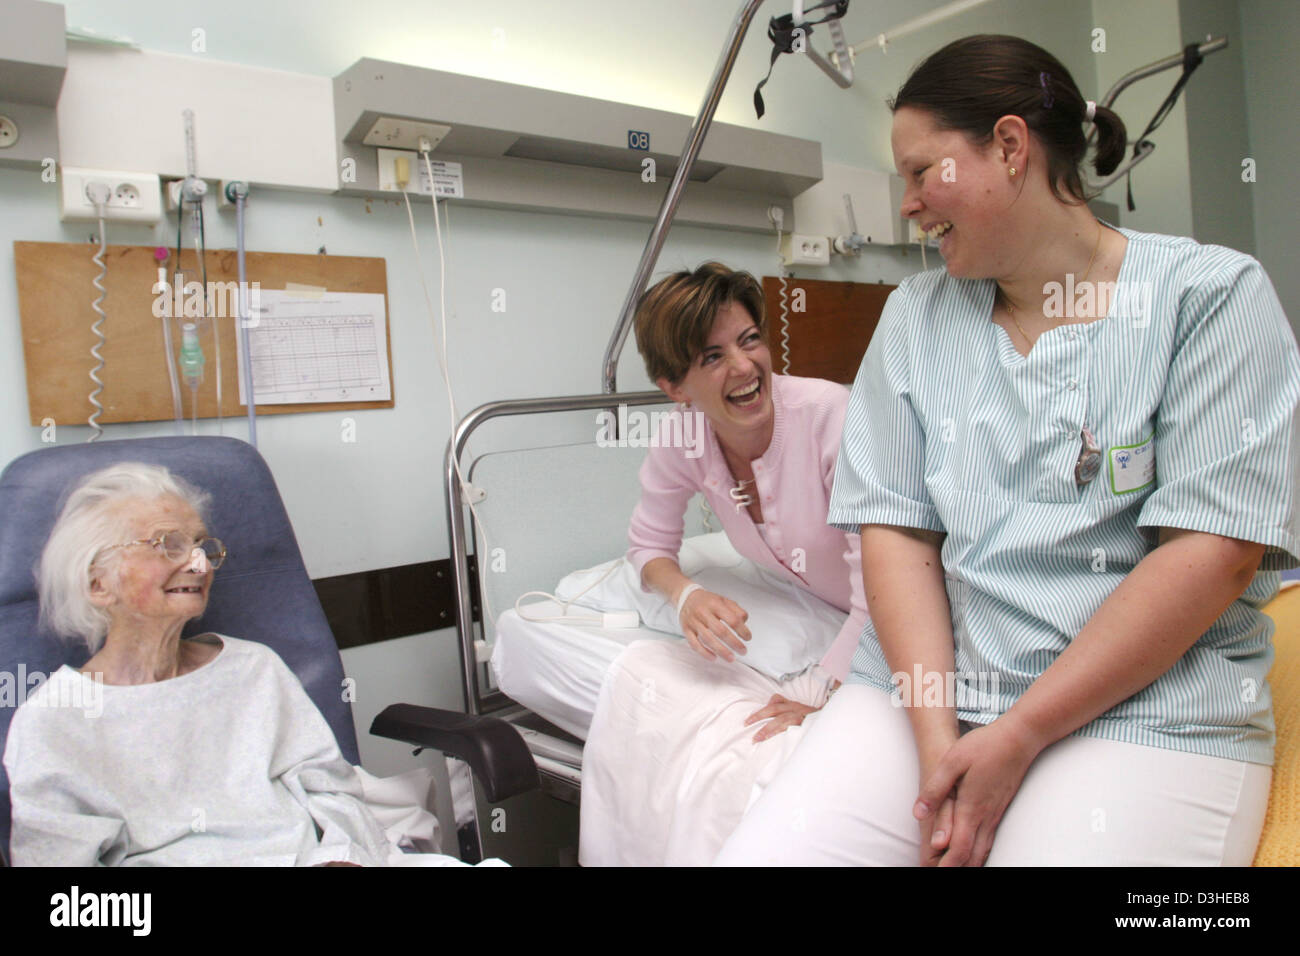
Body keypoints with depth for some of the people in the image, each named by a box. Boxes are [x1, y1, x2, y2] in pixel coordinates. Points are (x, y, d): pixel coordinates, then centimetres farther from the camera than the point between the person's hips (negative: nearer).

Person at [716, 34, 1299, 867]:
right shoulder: (915, 316, 9)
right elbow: (897, 531, 1)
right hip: (927, 683, 3)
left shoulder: (1213, 294, -1)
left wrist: (1018, 736, -13)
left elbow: (1215, 550, -10)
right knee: (760, 852, -14)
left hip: (1149, 701, -2)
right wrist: (937, 735, -11)